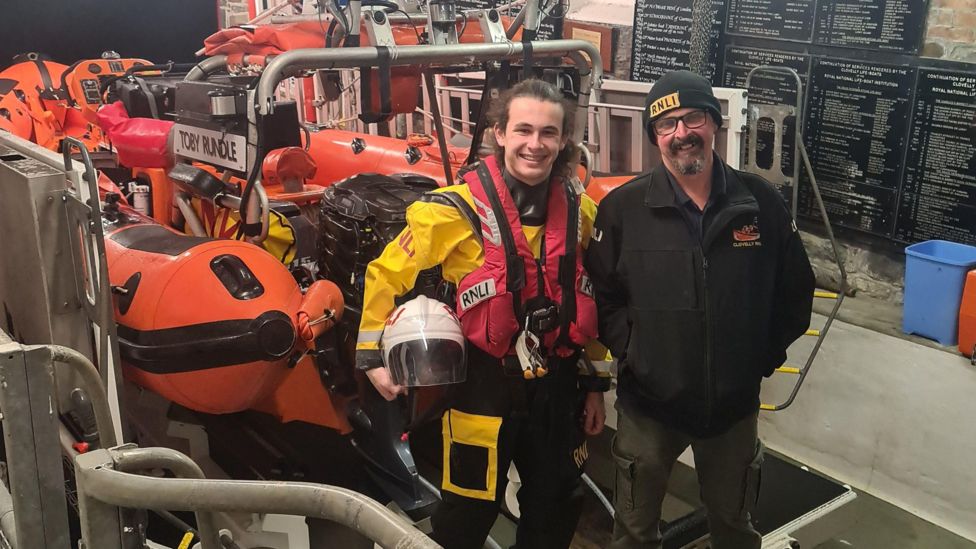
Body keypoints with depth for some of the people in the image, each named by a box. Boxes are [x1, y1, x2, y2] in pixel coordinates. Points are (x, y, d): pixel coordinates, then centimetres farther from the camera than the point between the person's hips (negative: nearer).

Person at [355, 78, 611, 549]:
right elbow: (387, 274, -7)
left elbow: (588, 302, 11)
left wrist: (595, 382, 11)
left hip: (557, 388, 5)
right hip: (484, 386, -4)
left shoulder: (579, 211, 2)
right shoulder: (458, 209, -14)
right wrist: (374, 355, -12)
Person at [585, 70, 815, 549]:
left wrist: (765, 353, 0)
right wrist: (629, 351, -11)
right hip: (648, 401, -1)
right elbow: (600, 293, -4)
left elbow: (795, 290, 5)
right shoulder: (623, 207, -10)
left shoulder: (761, 202, -5)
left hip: (735, 403, 2)